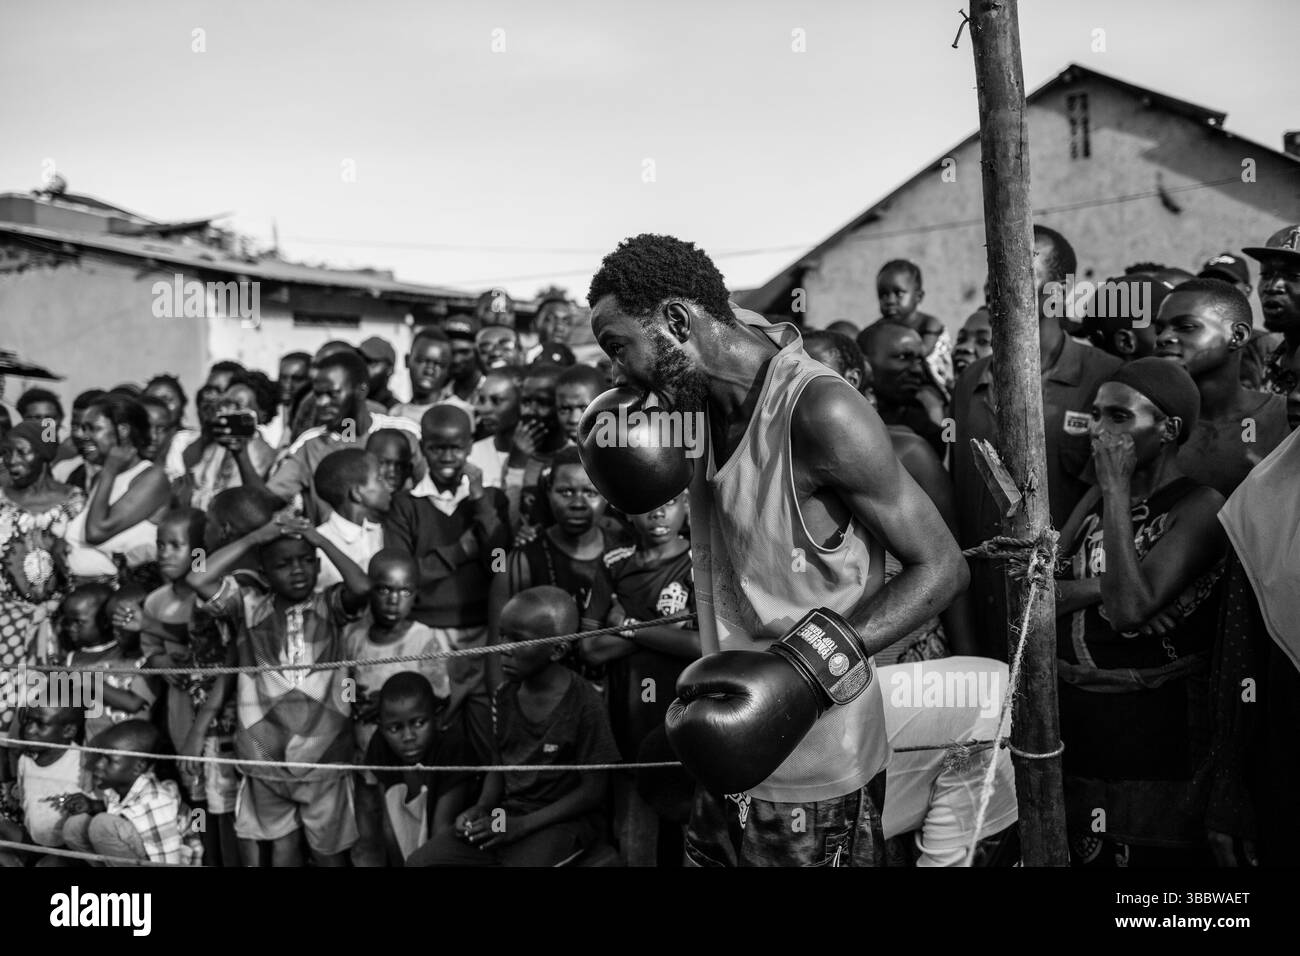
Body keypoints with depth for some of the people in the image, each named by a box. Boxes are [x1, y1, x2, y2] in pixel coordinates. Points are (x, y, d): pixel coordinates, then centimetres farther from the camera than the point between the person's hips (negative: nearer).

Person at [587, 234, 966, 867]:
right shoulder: (701, 403, 3)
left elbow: (940, 568, -16)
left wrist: (808, 669, -27)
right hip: (728, 751, 7)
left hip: (810, 774, -7)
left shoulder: (821, 413, -20)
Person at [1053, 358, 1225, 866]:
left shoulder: (1199, 505, -11)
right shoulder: (1095, 499, 10)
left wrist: (1118, 490, -19)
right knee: (1081, 852, 13)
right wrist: (1102, 588, -15)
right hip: (1072, 715, 6)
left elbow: (1129, 608, -24)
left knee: (1156, 854, 3)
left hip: (1156, 727, -6)